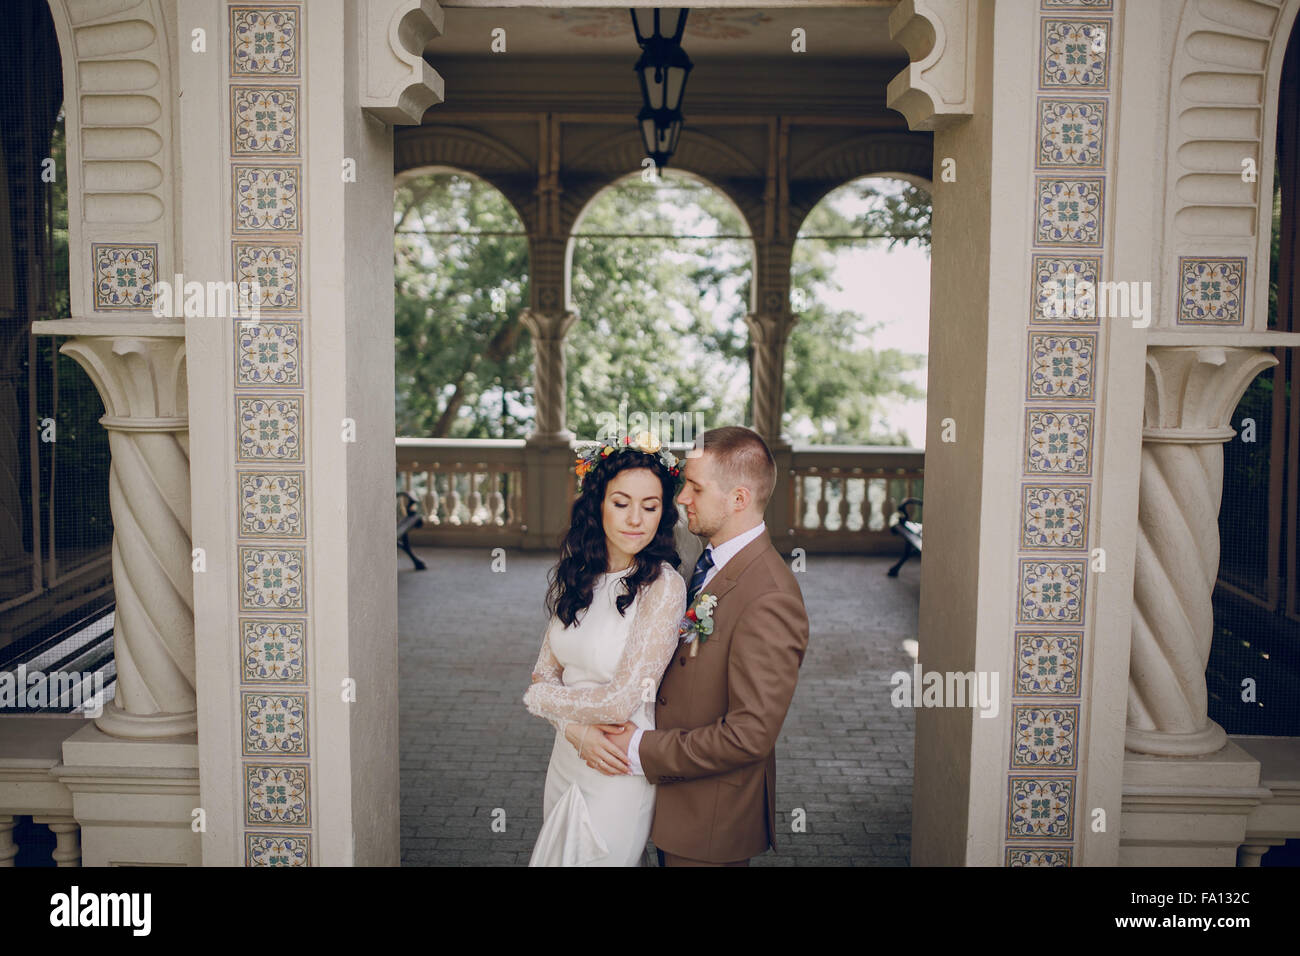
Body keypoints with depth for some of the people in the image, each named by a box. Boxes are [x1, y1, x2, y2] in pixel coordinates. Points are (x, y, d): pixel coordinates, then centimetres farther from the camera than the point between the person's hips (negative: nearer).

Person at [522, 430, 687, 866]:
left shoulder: (664, 586, -19)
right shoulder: (578, 577, 0)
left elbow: (621, 702, -21)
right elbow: (544, 672, 3)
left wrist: (539, 698, -6)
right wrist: (577, 730, -16)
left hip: (620, 774, -6)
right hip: (566, 759, 6)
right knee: (554, 856, 23)